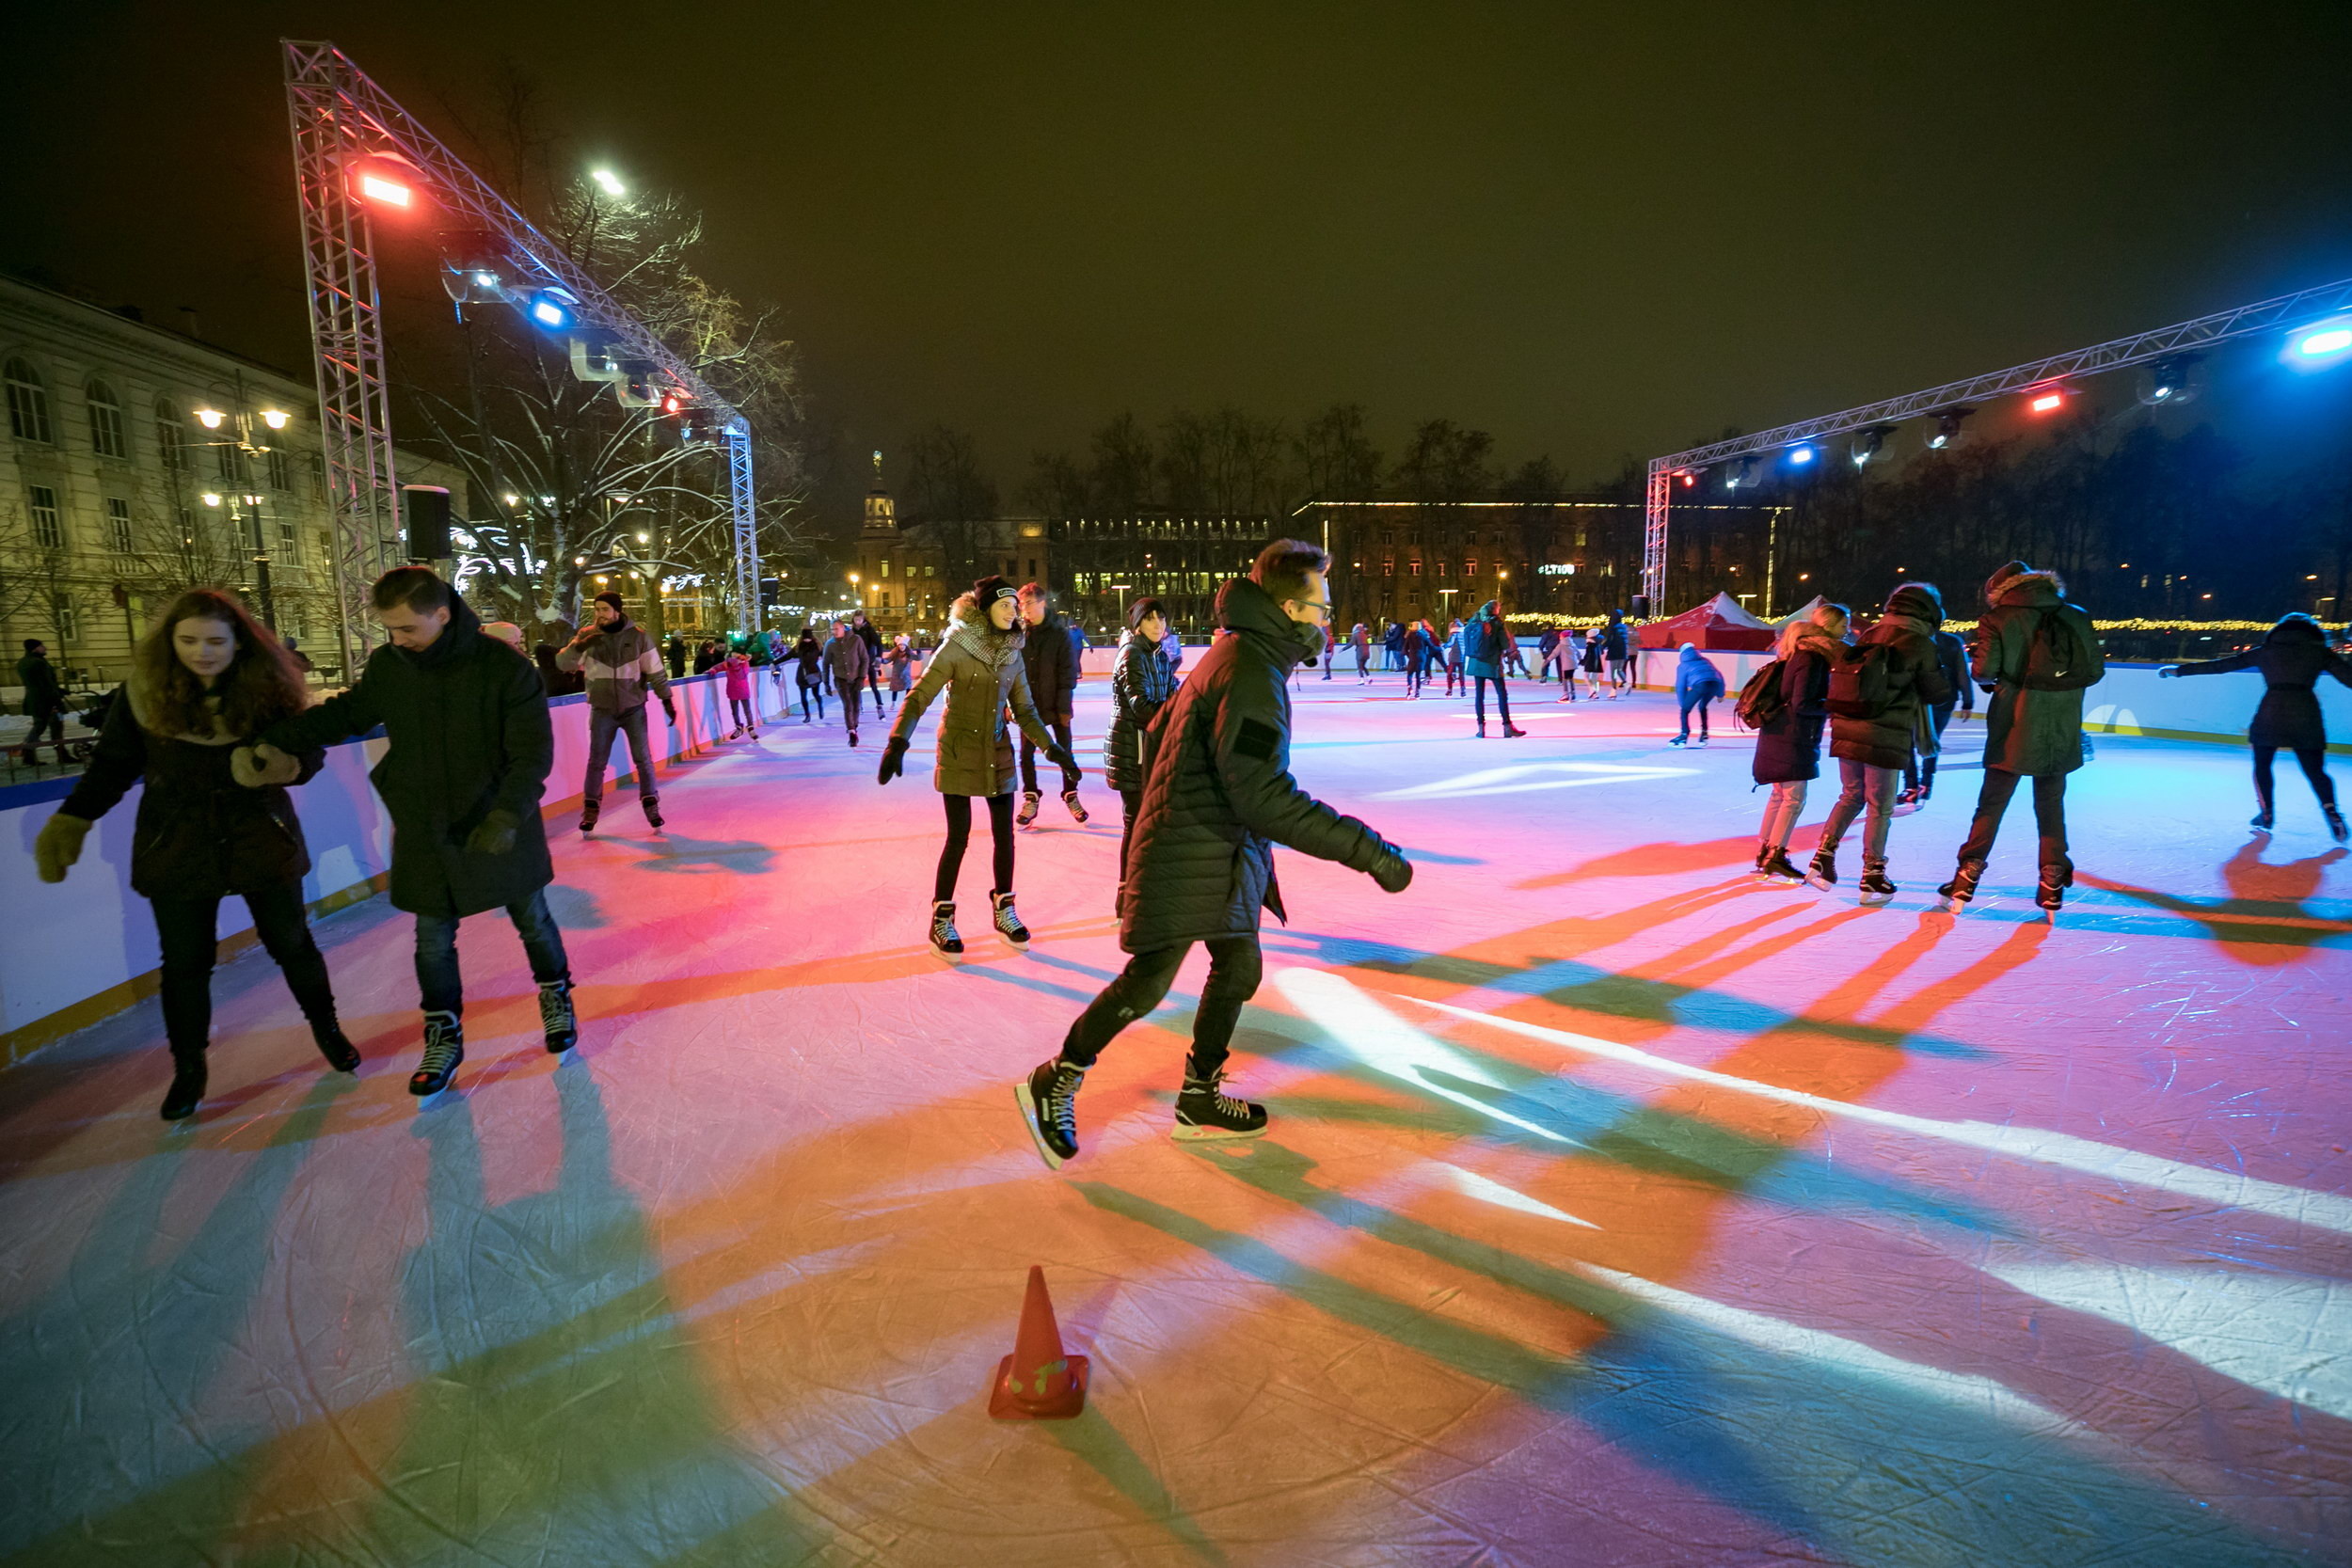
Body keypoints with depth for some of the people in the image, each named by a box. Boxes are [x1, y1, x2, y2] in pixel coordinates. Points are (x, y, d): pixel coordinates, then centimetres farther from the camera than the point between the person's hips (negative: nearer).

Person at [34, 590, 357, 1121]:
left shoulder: (269, 687, -10)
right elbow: (113, 764, 2)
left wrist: (286, 763, -29)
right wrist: (72, 820, -7)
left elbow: (311, 748, -7)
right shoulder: (145, 691, -7)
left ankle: (326, 1028, 34)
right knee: (185, 963, 7)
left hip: (262, 839, 0)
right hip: (177, 851, 1)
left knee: (292, 943, 10)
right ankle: (188, 1069, 26)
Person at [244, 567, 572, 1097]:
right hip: (424, 835, 3)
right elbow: (347, 713, 14)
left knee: (532, 919, 14)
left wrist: (508, 813, -30)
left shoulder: (504, 668, -19)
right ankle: (444, 1037, 26)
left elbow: (533, 750, -19)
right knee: (433, 938, 9)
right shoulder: (386, 666, -5)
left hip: (500, 829, -3)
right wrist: (280, 740, 2)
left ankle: (556, 997, 38)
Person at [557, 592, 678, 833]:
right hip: (602, 710, 1)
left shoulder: (638, 636, -6)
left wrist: (667, 700, -2)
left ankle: (651, 807, 12)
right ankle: (590, 810, 16)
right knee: (597, 762, 4)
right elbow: (562, 664, -10)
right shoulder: (587, 634, -3)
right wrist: (579, 646, -29)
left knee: (643, 759, 1)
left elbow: (655, 671, -1)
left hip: (634, 708, -1)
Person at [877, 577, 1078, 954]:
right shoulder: (957, 647, -12)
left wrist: (1053, 748, 4)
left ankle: (1004, 911, 25)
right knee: (959, 836, -2)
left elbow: (1025, 711, 10)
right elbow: (919, 697, -16)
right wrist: (898, 743, -27)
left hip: (998, 753, 5)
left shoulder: (1012, 653, 3)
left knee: (1004, 834, 7)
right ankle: (941, 919, 14)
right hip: (958, 753, -5)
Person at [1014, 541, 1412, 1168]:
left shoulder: (1235, 654, 11)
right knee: (1148, 980, -2)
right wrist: (1367, 850, -31)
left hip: (1222, 852, 10)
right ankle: (1055, 1082, 15)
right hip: (1192, 856, -10)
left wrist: (1156, 813, 32)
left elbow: (1161, 728, 21)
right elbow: (1266, 796, -33)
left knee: (1238, 967, 13)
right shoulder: (1251, 673, -23)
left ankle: (1200, 1099, 27)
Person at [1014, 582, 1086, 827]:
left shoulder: (1060, 633, -7)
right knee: (1026, 753, 6)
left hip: (1055, 706, -2)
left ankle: (1071, 796, 25)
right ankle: (1030, 799, 20)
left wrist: (1065, 706, -12)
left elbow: (1068, 672, -8)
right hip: (1028, 705, 2)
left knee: (1065, 752, 9)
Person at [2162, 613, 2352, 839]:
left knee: (2262, 765, 18)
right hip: (2307, 713, 1)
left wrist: (2180, 670, 16)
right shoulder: (2321, 652, 12)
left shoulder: (2266, 651, 12)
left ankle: (2267, 814, 18)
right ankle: (2331, 811, -7)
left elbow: (2221, 665, 12)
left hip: (2271, 710, -1)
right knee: (2315, 771, 11)